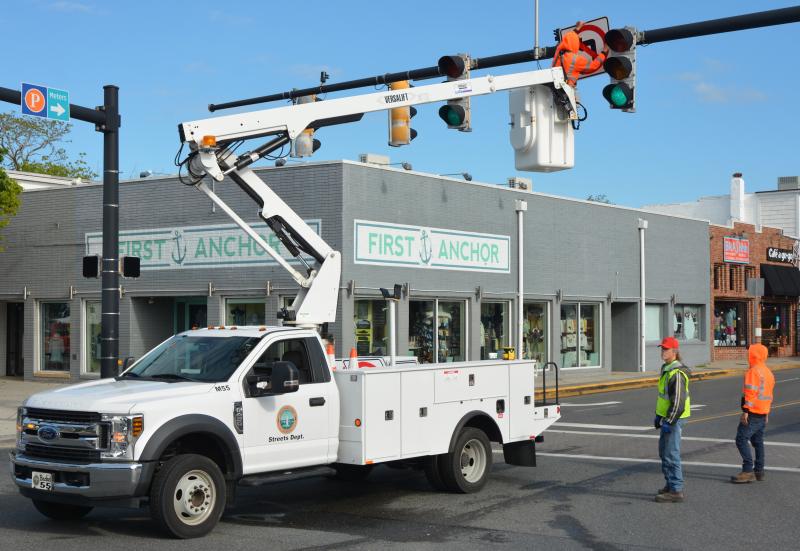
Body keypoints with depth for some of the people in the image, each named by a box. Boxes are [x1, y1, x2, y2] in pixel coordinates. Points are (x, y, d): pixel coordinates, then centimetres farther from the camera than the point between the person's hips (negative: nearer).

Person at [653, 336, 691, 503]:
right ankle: (671, 485, 28)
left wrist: (669, 421, -22)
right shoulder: (666, 369, 12)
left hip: (674, 419, -10)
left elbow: (678, 401, -24)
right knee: (664, 452, 18)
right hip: (666, 417, 10)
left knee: (671, 454, -7)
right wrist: (658, 415, 22)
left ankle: (676, 491, -1)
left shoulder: (677, 373, -20)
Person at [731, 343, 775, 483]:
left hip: (753, 413, -10)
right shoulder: (768, 372, 16)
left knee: (741, 440, -10)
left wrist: (745, 411, -20)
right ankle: (759, 471, 18)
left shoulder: (753, 372, -15)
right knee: (758, 441, 15)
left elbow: (750, 393, -20)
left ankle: (748, 471, -15)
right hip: (763, 413, 10)